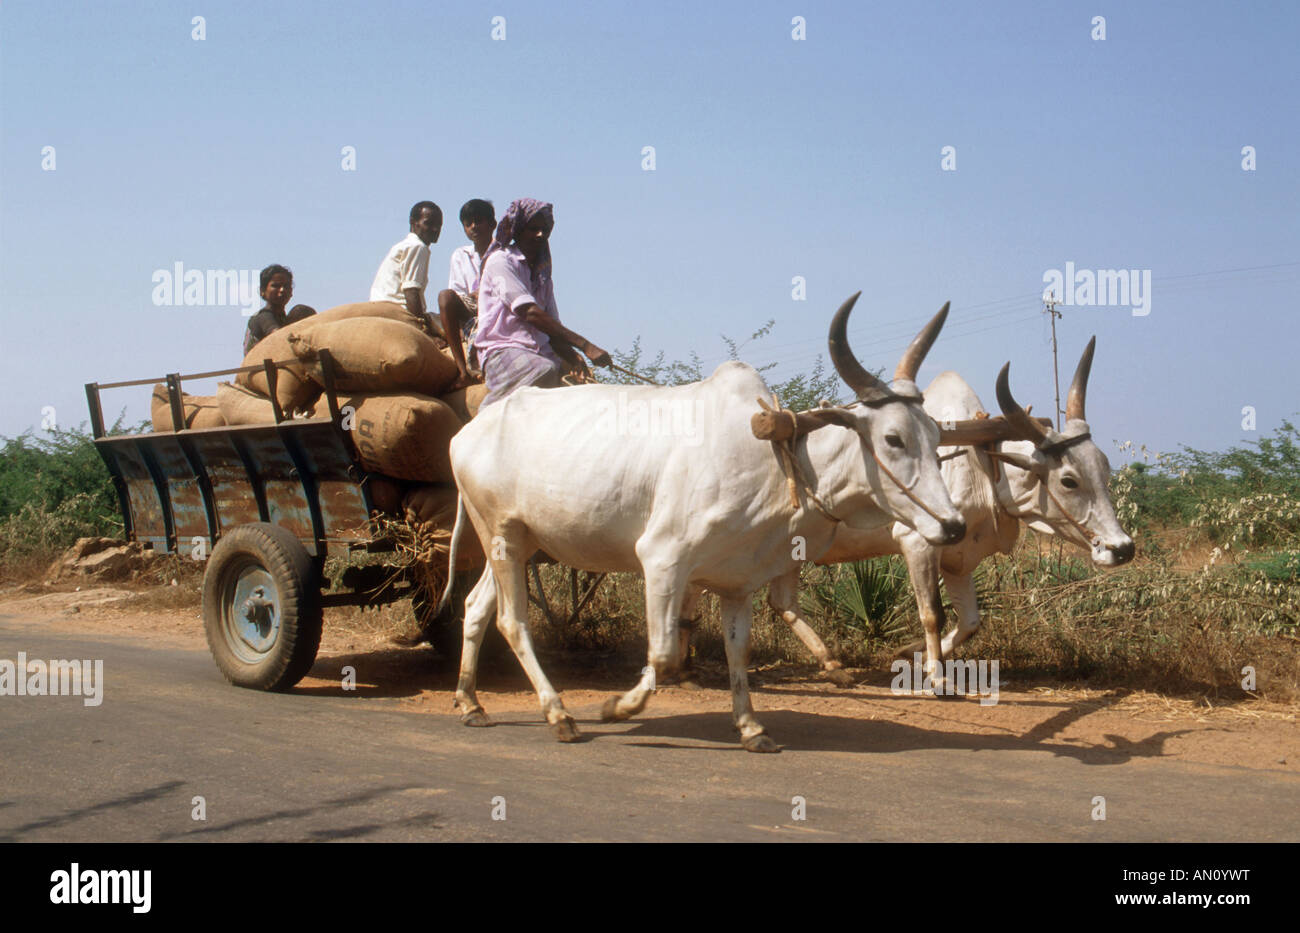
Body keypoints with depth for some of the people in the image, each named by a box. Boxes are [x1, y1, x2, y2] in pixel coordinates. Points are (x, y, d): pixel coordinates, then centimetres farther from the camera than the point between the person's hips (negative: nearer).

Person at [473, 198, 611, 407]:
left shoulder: (542, 275, 24)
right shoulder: (500, 261, -1)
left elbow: (553, 333, 16)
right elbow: (530, 313, -15)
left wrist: (574, 359, -9)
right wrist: (584, 345, -22)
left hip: (541, 354, 8)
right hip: (502, 352, -7)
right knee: (545, 370, -38)